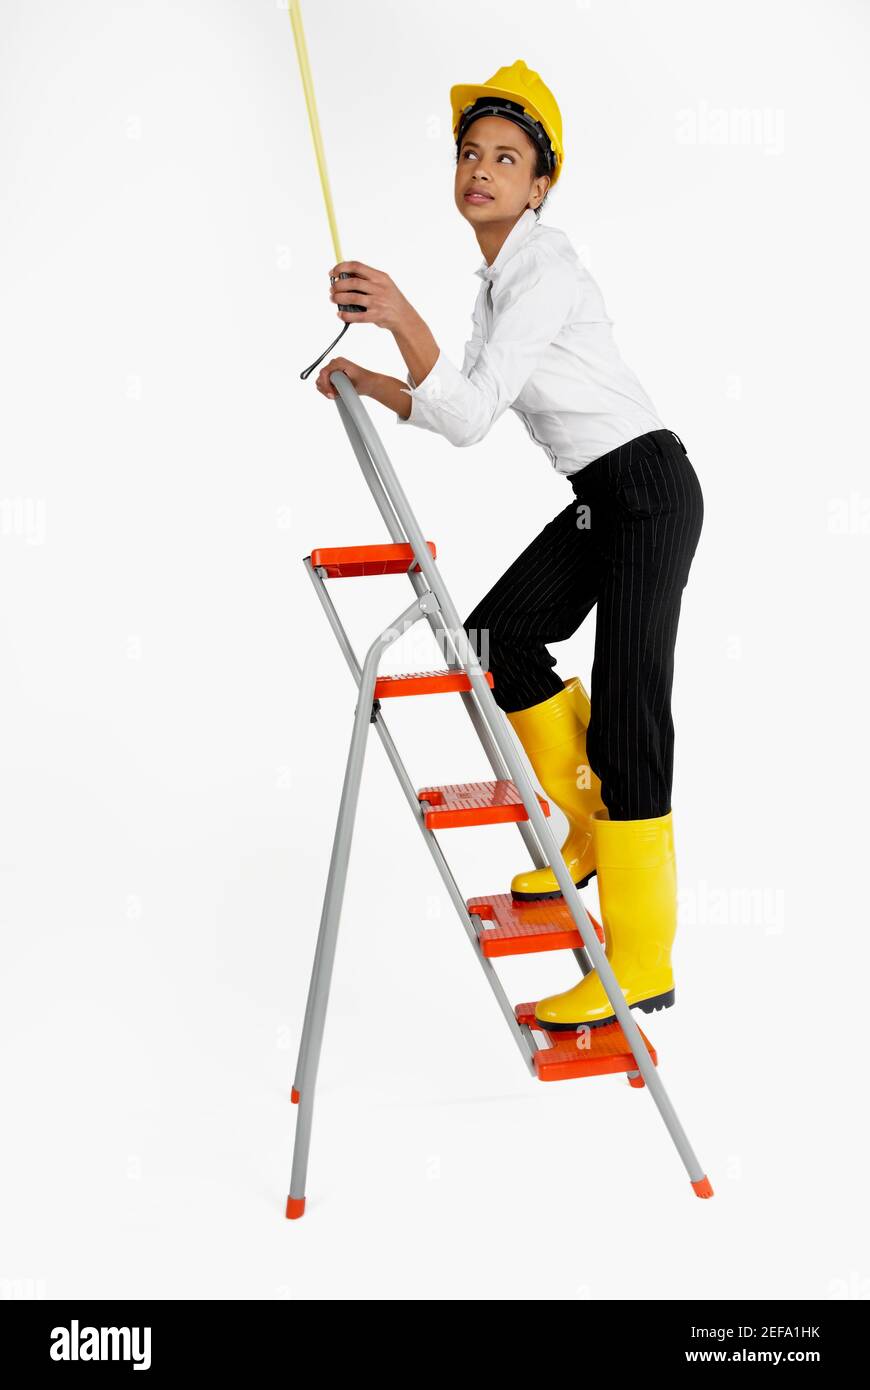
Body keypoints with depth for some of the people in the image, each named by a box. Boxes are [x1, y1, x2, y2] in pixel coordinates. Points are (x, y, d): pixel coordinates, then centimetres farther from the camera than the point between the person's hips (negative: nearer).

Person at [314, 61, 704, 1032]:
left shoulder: (544, 271, -16)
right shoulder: (497, 281, 14)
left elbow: (468, 418, -25)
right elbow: (461, 410, 21)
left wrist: (402, 317, -34)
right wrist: (365, 381, 18)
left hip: (646, 487, -9)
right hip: (599, 498, 10)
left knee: (625, 714, -11)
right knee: (496, 637, 7)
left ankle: (641, 964, -5)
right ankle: (594, 826, 22)